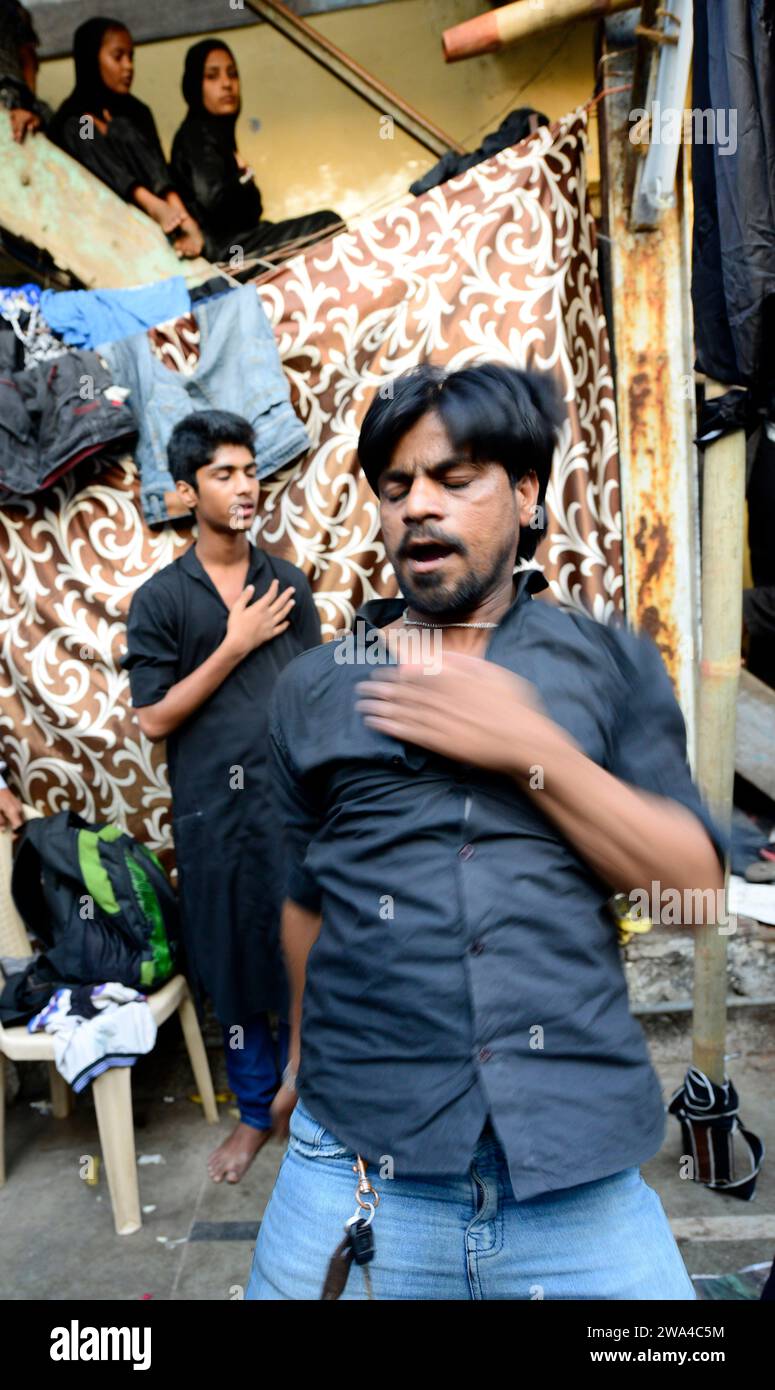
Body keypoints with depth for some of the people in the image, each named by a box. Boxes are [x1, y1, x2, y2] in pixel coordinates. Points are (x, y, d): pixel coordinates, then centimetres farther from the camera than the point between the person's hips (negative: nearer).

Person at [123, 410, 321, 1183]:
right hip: (215, 809, -1)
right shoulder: (160, 599, -3)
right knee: (232, 958, 12)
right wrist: (236, 645, -13)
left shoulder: (288, 584, 4)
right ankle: (255, 1110, 33)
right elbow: (154, 719, -7)